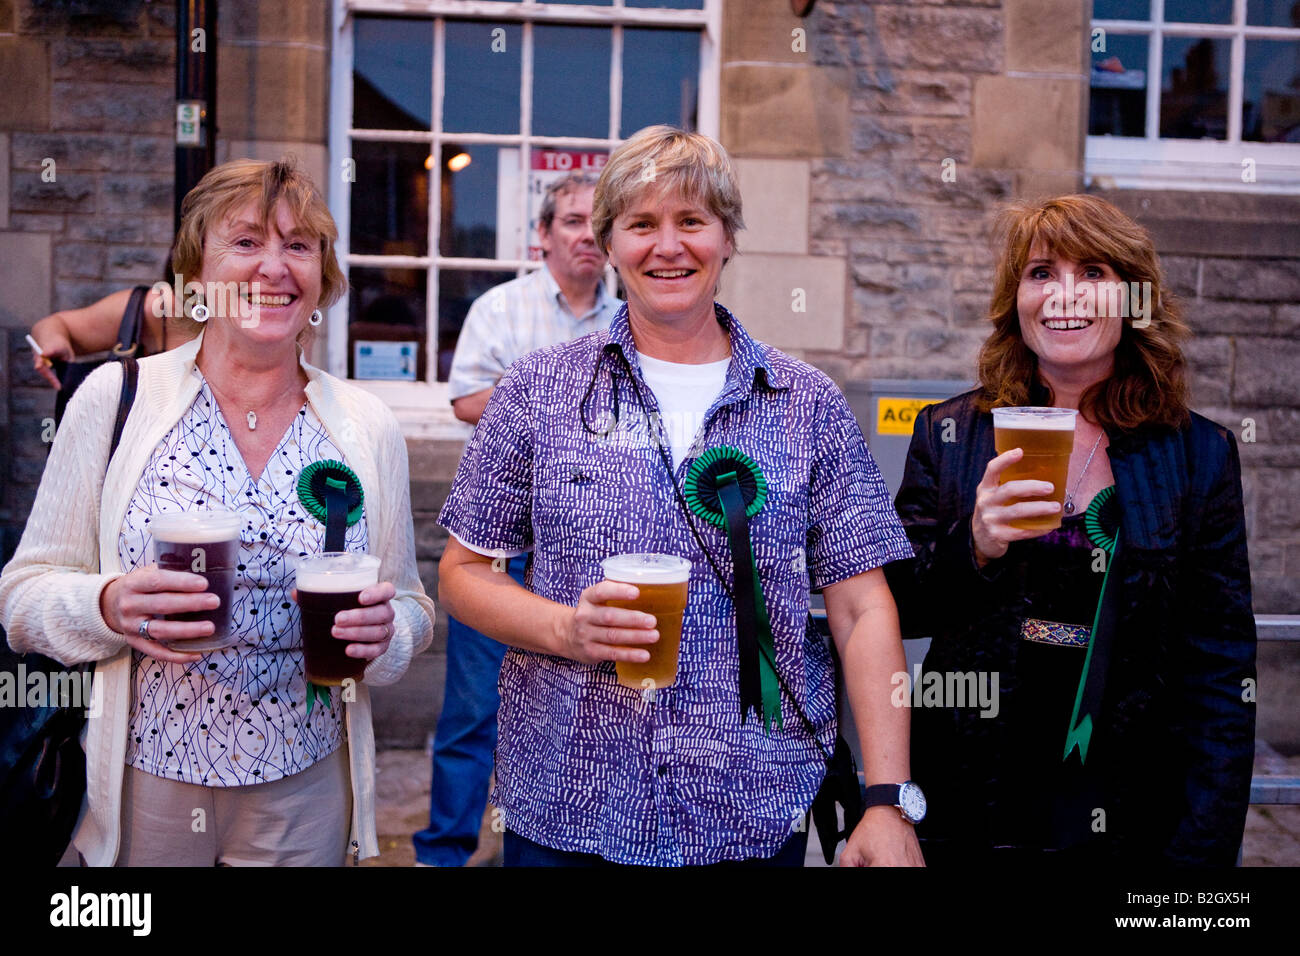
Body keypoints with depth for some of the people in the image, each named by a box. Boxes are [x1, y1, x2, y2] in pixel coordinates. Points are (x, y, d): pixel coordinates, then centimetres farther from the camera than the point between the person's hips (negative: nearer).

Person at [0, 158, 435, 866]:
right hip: (143, 783, -1)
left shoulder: (369, 428, -2)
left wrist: (385, 632, -16)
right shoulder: (115, 397, -7)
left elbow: (411, 611, 6)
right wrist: (108, 607, -23)